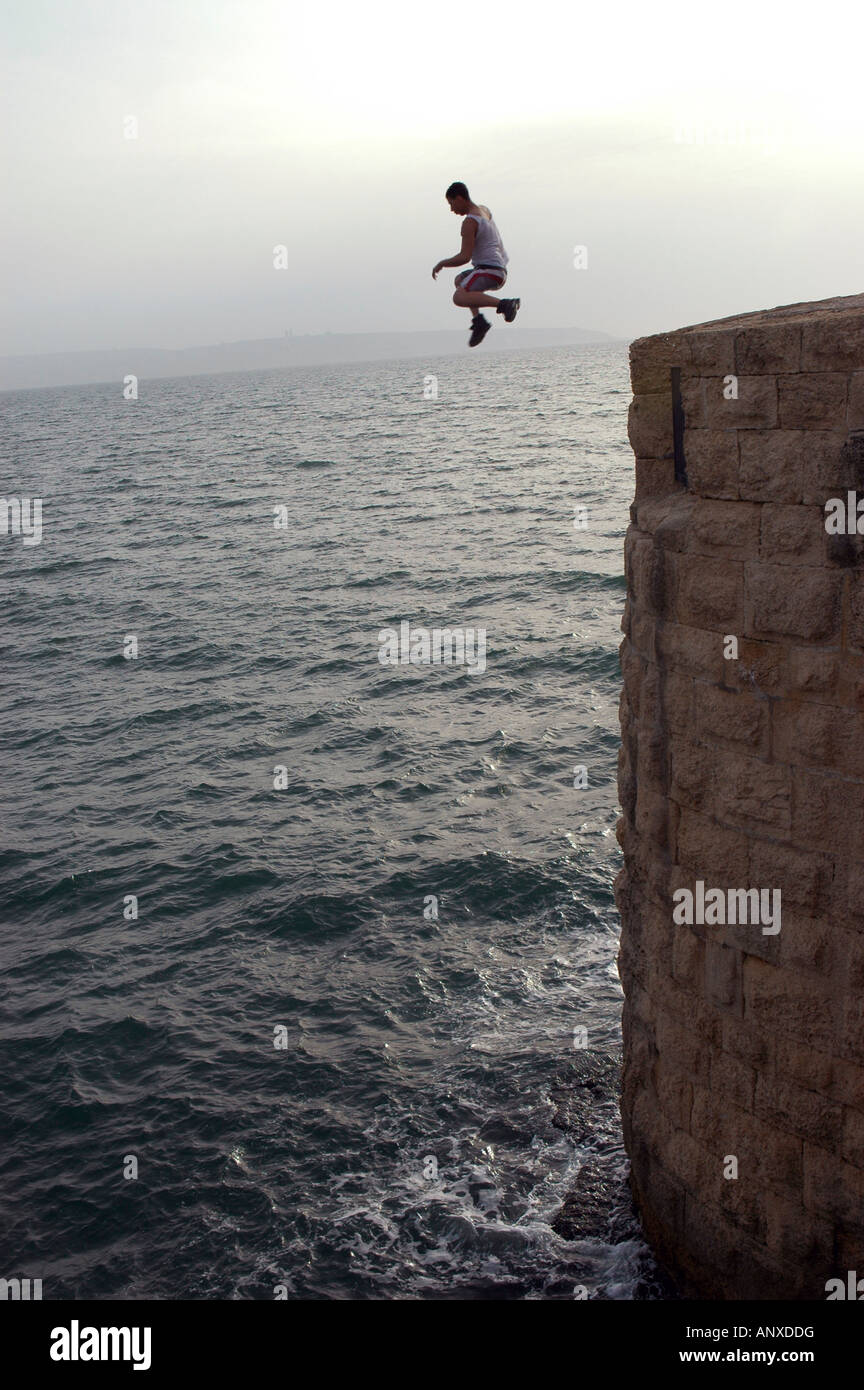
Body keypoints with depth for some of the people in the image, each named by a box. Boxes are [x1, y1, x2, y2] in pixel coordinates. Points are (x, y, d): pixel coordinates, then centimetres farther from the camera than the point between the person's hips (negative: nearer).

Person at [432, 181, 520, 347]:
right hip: (501, 270, 10)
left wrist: (441, 264, -3)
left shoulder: (469, 222, -13)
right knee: (460, 281, 29)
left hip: (489, 269, -10)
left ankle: (505, 305, -32)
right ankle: (479, 321, 11)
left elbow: (465, 257, -16)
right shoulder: (484, 210, 17)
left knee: (459, 298, -25)